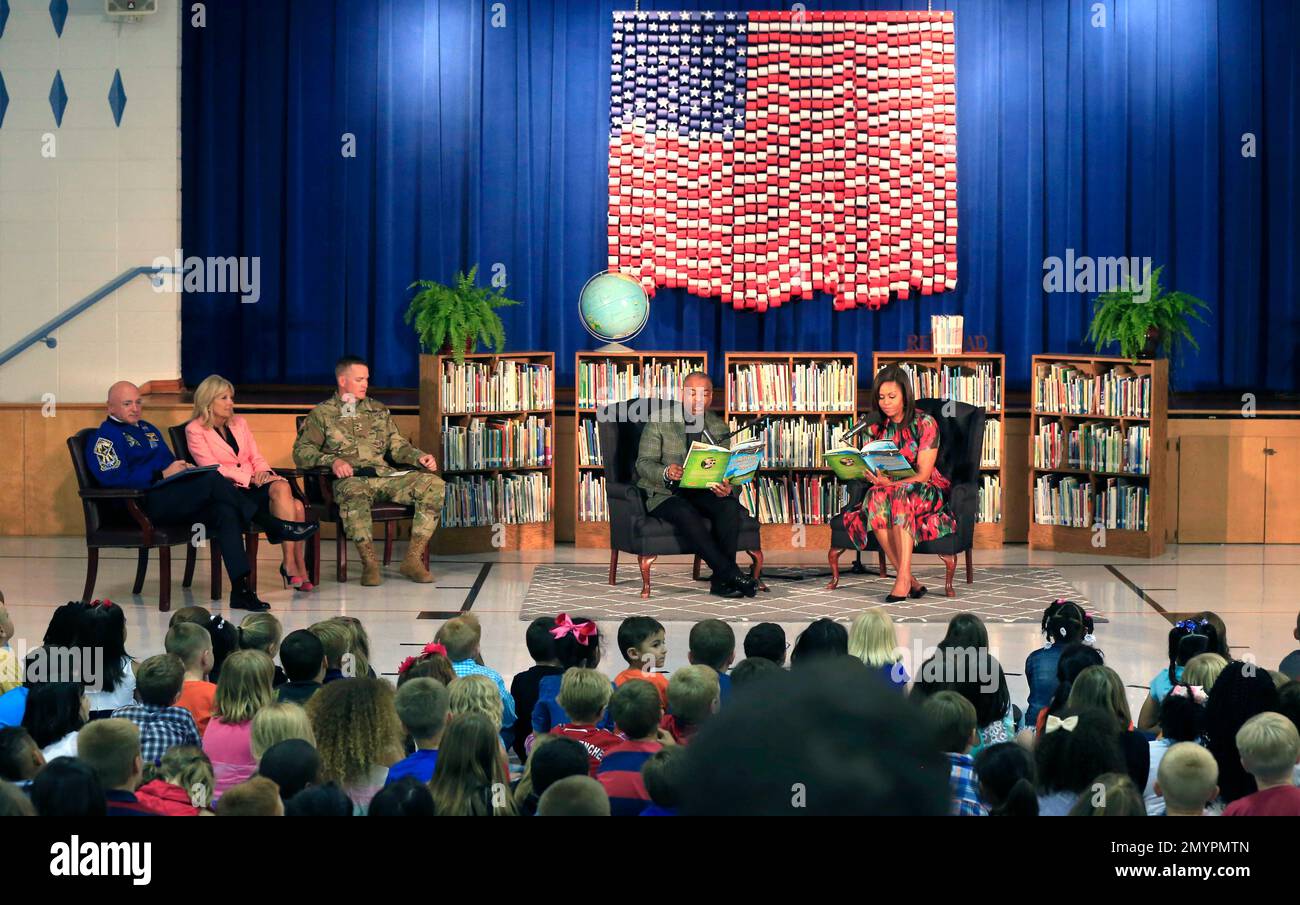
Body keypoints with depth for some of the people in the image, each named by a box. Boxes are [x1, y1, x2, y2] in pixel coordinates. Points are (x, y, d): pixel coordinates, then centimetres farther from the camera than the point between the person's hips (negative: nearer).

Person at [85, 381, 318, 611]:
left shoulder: (147, 429, 30)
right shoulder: (104, 437, 2)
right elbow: (114, 478, -14)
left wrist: (184, 467, 7)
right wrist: (163, 474, -17)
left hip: (176, 501, 8)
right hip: (143, 504, -8)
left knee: (226, 512, -22)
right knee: (212, 479, -26)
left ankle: (241, 589, -31)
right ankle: (274, 527, -19)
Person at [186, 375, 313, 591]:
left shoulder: (239, 422, 21)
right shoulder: (195, 430, 1)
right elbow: (211, 467, -9)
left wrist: (264, 472, -6)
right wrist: (249, 478, -17)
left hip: (254, 485, 6)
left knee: (296, 506, -26)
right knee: (281, 488, -32)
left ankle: (293, 564, -26)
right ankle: (291, 564, -35)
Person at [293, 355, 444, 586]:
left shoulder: (378, 410, 26)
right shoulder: (322, 414, 12)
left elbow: (397, 444, 22)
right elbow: (301, 451, 2)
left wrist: (419, 457, 1)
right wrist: (332, 460, -16)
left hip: (386, 476, 4)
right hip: (351, 479, -4)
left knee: (434, 484, -21)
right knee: (354, 495, -43)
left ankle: (413, 559, -22)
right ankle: (369, 564, -37)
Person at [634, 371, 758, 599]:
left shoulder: (719, 427, 9)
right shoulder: (660, 422, -1)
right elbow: (643, 463, -7)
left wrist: (728, 488, -23)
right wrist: (666, 473, -31)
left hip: (703, 493, 3)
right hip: (664, 494, -3)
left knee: (730, 507, -28)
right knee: (686, 513, -36)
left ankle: (721, 581, -26)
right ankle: (731, 574, -34)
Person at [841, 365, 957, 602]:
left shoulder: (925, 423, -8)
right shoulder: (876, 427, 7)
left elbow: (923, 475, -14)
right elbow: (871, 470, 9)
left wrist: (891, 483, -31)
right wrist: (872, 476, -17)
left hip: (924, 492, -4)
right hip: (888, 489, 4)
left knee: (901, 494, -38)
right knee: (875, 498, -33)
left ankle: (903, 578, -45)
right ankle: (910, 581, -35)